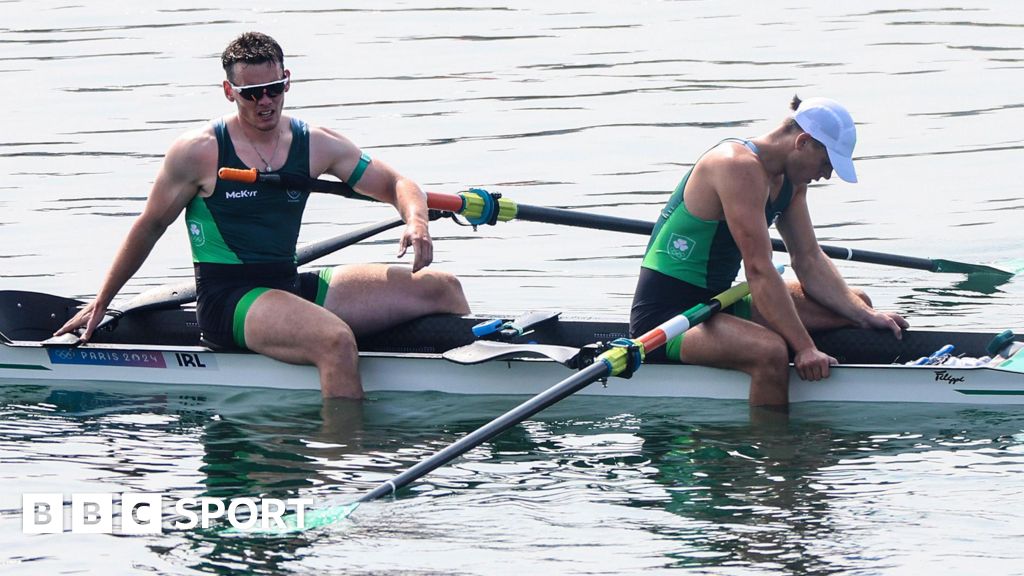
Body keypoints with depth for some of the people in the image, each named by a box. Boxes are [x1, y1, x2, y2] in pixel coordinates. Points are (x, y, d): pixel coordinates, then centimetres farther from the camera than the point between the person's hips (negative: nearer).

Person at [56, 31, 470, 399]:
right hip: (226, 302, -6)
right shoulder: (199, 152, -5)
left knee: (441, 289, -6)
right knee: (336, 340, -37)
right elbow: (149, 227, 6)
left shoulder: (316, 146, 7)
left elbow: (397, 186, 13)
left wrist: (416, 223, -11)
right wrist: (101, 303, 11)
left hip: (292, 288, 6)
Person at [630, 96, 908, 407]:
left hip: (718, 301, 10)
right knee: (770, 351, -38)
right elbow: (759, 270, -27)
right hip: (665, 315, -10)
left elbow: (809, 260, 11)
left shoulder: (790, 177, 7)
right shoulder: (739, 168, -23)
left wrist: (865, 315, -2)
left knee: (856, 301, 7)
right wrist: (804, 347, -28)